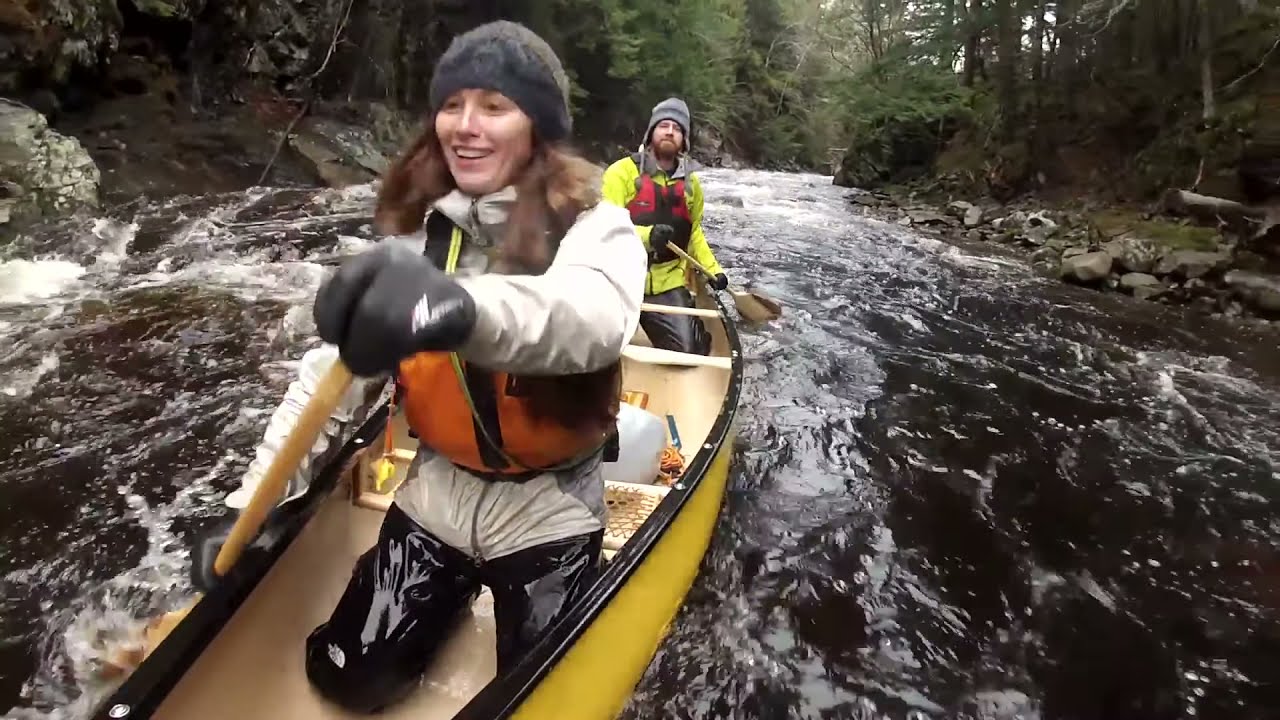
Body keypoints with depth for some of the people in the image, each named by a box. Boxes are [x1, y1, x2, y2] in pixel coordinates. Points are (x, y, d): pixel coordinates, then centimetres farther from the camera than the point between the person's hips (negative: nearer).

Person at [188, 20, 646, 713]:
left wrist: (461, 306, -63)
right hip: (435, 496, 4)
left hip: (546, 516, -3)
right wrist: (250, 503, -6)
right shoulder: (416, 235, -2)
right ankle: (455, 594, 34)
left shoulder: (595, 227, -17)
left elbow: (597, 317, -42)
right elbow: (330, 370, -2)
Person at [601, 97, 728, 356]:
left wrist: (712, 269, 11)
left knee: (685, 352, -8)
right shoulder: (622, 172, -8)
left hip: (668, 283, 4)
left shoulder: (691, 183, 9)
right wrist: (645, 236, -35)